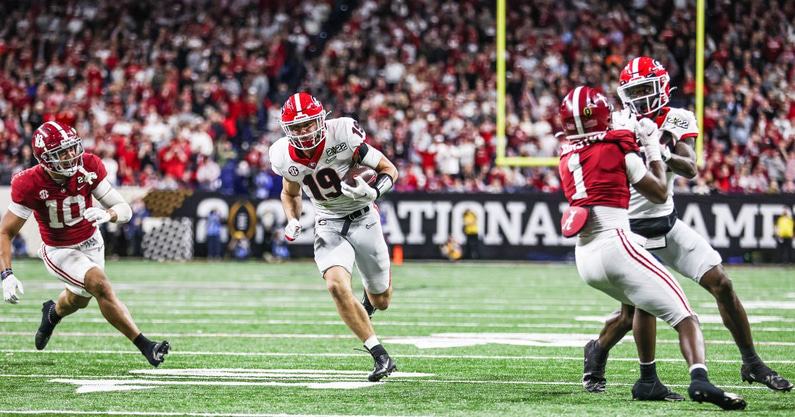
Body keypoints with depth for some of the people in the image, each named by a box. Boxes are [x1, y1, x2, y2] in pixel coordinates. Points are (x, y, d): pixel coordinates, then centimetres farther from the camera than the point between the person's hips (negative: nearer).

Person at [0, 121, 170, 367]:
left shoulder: (89, 168, -22)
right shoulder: (30, 185, -28)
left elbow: (125, 210, -19)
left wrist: (107, 214, -43)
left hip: (92, 243, 4)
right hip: (59, 251, -4)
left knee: (79, 299, 26)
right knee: (101, 287, -26)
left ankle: (53, 313, 63)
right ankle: (145, 347, -24)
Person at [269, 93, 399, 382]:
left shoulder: (343, 138, -23)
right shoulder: (287, 157, -10)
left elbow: (389, 169, -12)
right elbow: (290, 194, 13)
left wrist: (373, 192, -31)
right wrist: (293, 221, -6)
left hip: (362, 219, -2)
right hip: (329, 226, 2)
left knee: (381, 301, 11)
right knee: (337, 286, -26)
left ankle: (369, 299, 53)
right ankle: (381, 357, -18)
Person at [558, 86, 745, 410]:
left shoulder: (567, 156, 14)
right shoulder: (618, 148, -1)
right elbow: (659, 193, 10)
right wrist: (653, 149, 20)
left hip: (584, 259, 7)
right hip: (615, 246, -7)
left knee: (645, 304, 31)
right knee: (683, 314, -7)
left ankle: (648, 382, 25)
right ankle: (700, 380, -31)